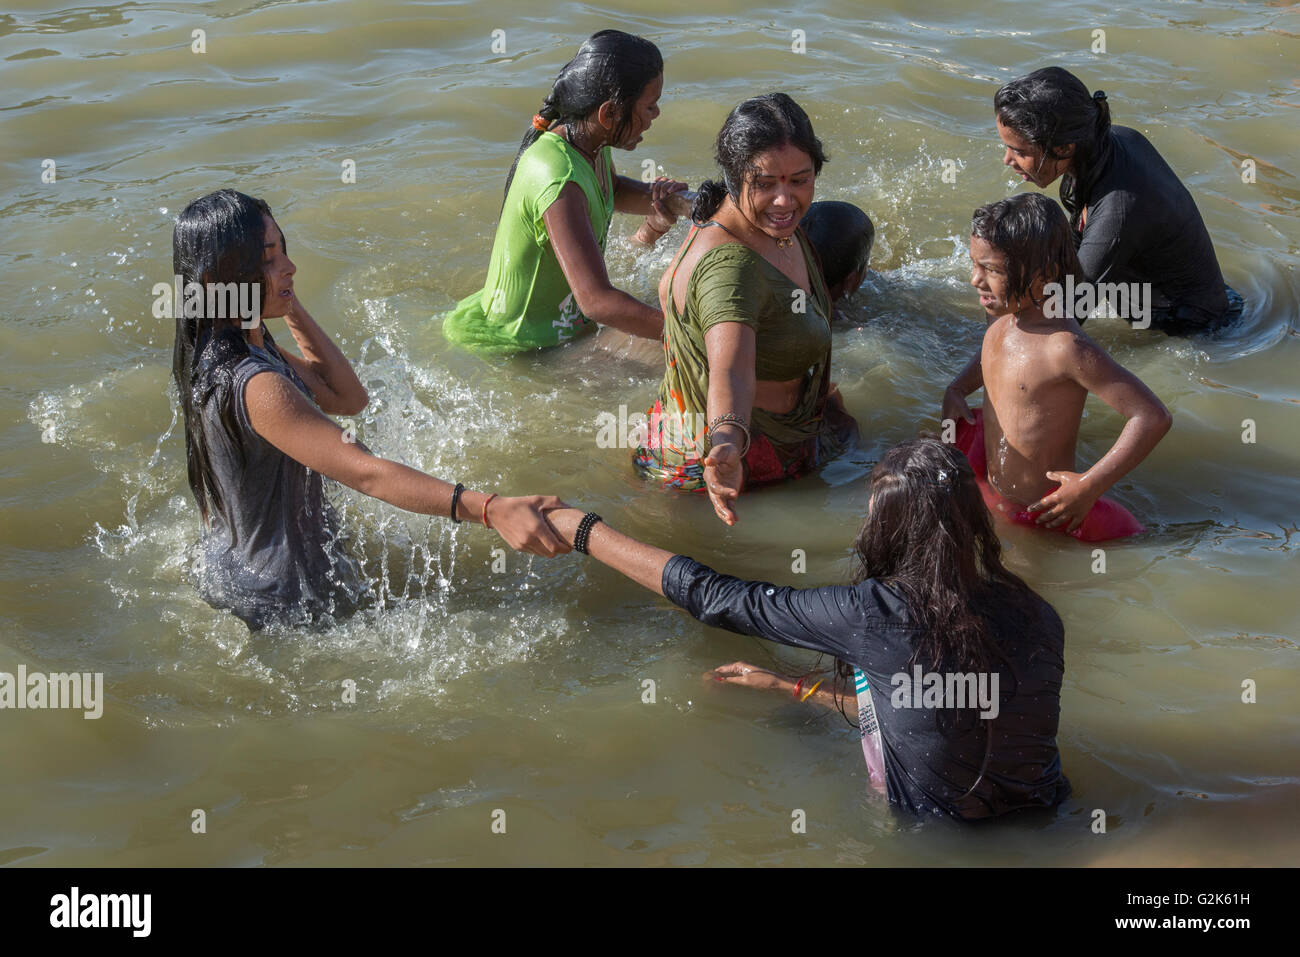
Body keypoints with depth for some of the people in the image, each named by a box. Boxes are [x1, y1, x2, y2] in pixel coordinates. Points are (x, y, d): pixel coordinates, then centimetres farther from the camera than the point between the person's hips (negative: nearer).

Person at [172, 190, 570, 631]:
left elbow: (348, 398, 2)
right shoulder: (253, 386, -34)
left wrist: (292, 311, -6)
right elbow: (367, 474, -40)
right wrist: (490, 509, -47)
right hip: (285, 601, -9)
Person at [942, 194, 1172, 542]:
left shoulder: (1066, 347, -30)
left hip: (1042, 511, -8)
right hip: (987, 482, 8)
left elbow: (1153, 417, -29)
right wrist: (957, 390, 5)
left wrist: (1089, 486, -29)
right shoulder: (1002, 315, -5)